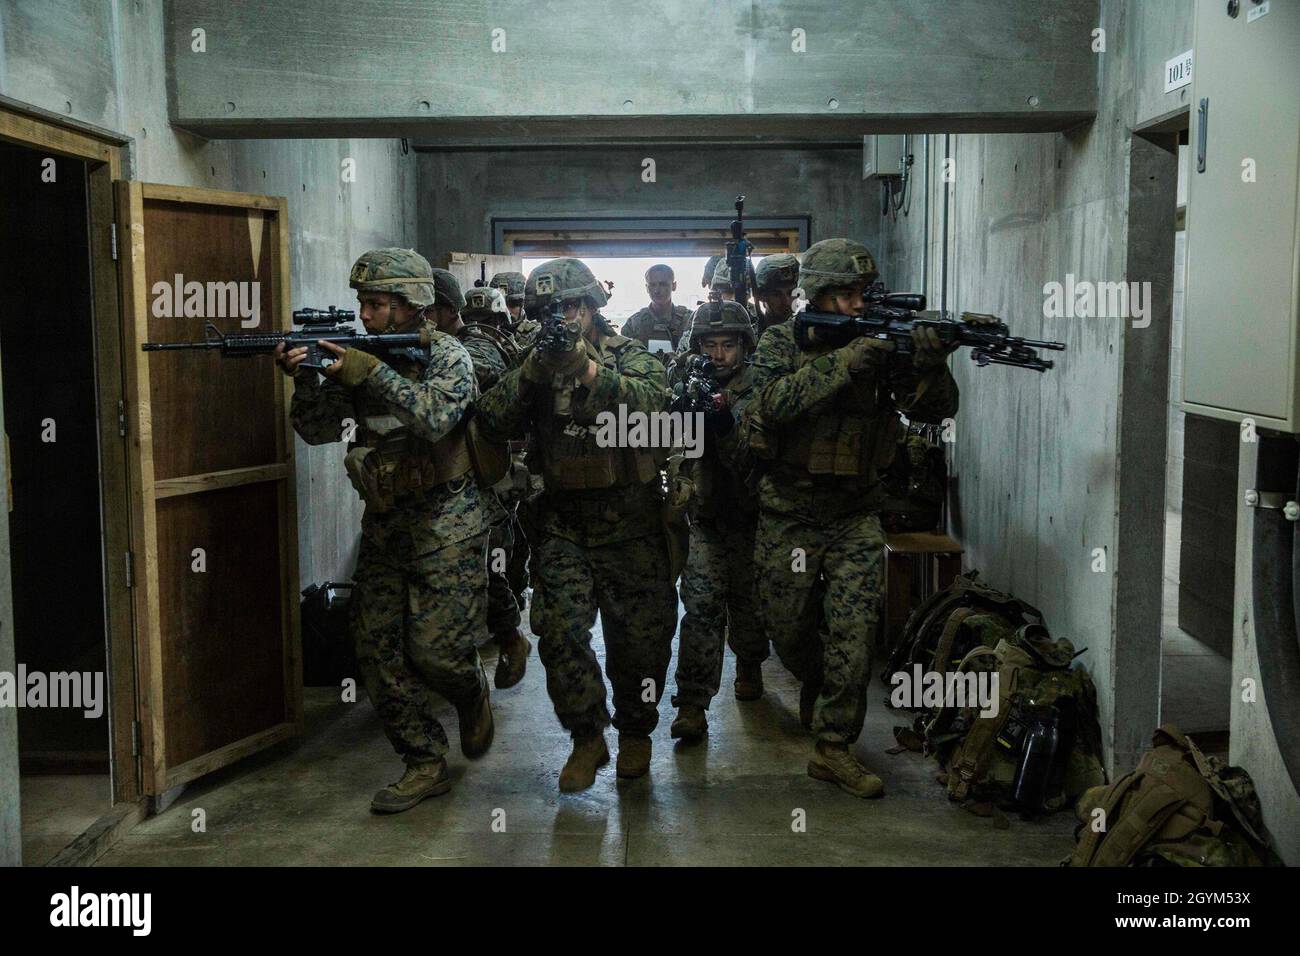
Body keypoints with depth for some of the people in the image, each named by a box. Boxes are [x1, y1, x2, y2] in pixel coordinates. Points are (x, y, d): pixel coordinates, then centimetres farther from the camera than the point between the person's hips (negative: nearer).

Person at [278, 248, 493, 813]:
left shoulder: (448, 355, -8)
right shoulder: (356, 356, 7)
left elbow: (437, 417, -26)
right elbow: (318, 430, 2)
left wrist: (373, 373, -30)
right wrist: (305, 380, -16)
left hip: (445, 527, -5)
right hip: (383, 526, 6)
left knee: (436, 650, -7)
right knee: (377, 650, 2)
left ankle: (473, 698, 29)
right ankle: (425, 765, 14)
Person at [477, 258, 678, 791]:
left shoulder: (631, 355, 0)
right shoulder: (533, 360, 8)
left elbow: (652, 403, -21)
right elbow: (494, 419, -5)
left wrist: (587, 369, -28)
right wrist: (534, 368, -17)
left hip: (630, 522, -2)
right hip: (563, 522, 2)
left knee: (642, 634, 5)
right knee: (560, 629, -7)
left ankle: (635, 732, 27)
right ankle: (587, 738, 10)